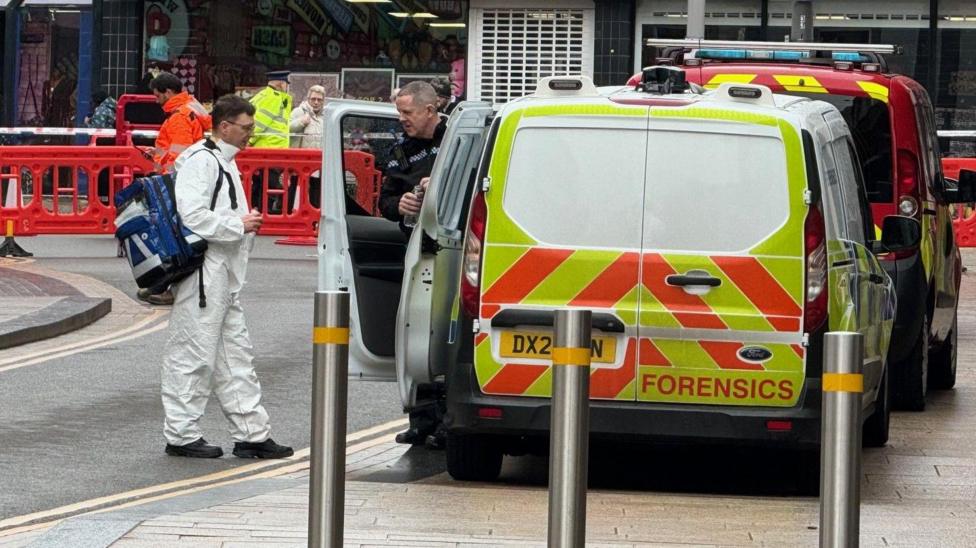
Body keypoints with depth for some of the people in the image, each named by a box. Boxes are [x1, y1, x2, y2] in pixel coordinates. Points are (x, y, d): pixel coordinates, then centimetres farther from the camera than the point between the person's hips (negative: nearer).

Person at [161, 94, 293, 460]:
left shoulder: (224, 162, 19)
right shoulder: (200, 161, -14)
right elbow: (192, 216, -23)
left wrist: (246, 224, 11)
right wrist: (239, 225, -15)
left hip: (223, 277, 11)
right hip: (201, 274, -11)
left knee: (235, 354, 12)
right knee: (194, 354, -4)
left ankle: (252, 433, 16)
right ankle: (181, 435, 2)